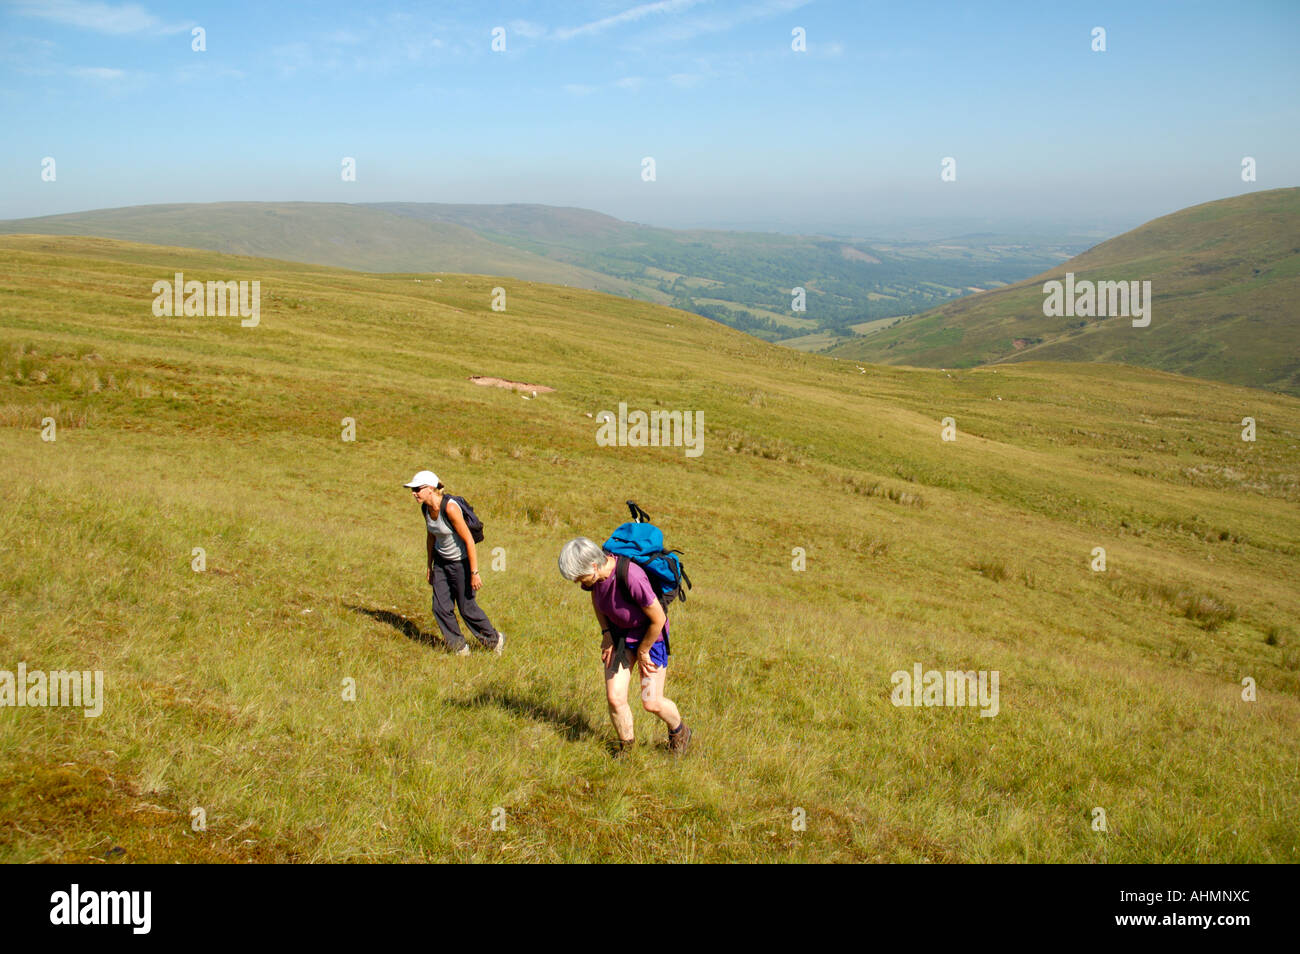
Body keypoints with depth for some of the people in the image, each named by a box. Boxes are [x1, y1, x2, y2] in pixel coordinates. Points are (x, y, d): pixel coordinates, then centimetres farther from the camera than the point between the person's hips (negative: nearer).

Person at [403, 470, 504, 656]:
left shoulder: (449, 508, -27)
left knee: (467, 607, 2)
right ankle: (459, 647, 19)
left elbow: (469, 540, -24)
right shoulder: (426, 508, -4)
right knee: (440, 608, 3)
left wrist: (474, 573, -23)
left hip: (461, 561, -7)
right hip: (441, 561, 7)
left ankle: (495, 639, 25)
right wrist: (430, 567, 18)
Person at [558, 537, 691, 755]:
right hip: (618, 632, 5)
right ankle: (626, 743, 25)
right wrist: (606, 633, -2)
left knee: (651, 703, 2)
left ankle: (679, 731, 34)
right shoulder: (596, 573, -17)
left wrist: (643, 651, -13)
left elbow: (658, 619, -27)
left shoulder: (631, 578, -39)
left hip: (650, 633, -5)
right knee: (614, 698, -2)